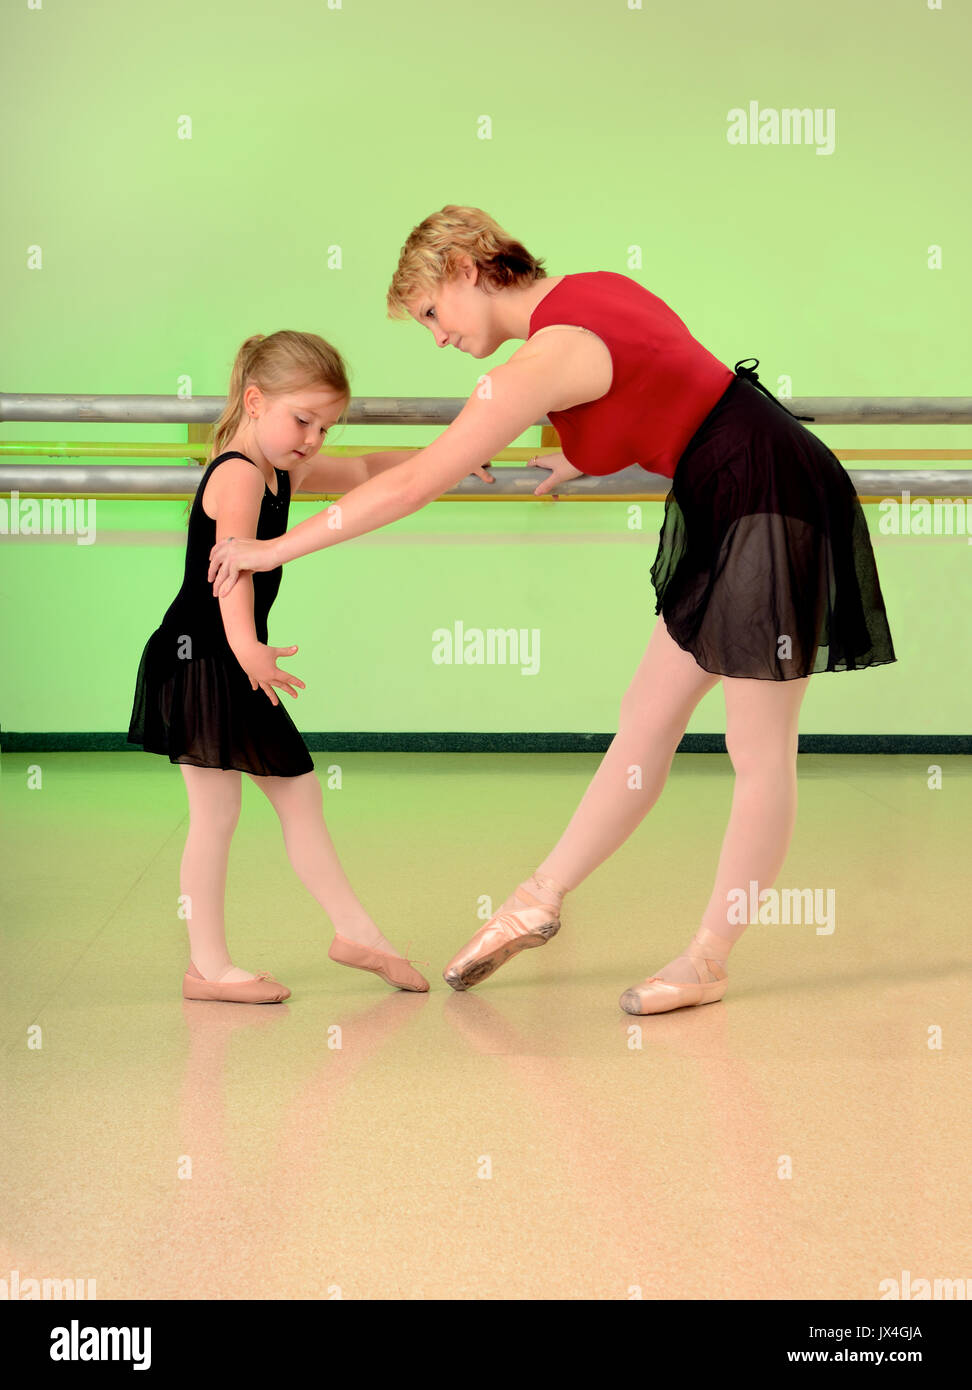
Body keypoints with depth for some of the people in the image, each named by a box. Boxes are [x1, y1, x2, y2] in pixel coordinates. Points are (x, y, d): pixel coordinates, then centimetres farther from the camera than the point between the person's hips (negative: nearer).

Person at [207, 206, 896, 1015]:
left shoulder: (549, 354, -21)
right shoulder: (593, 288, 6)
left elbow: (414, 484, -20)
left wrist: (274, 549, -13)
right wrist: (581, 462, 18)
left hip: (770, 505, -10)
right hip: (727, 506, 10)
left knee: (760, 753, 3)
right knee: (645, 722, 12)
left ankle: (709, 962, 13)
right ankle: (539, 901, 20)